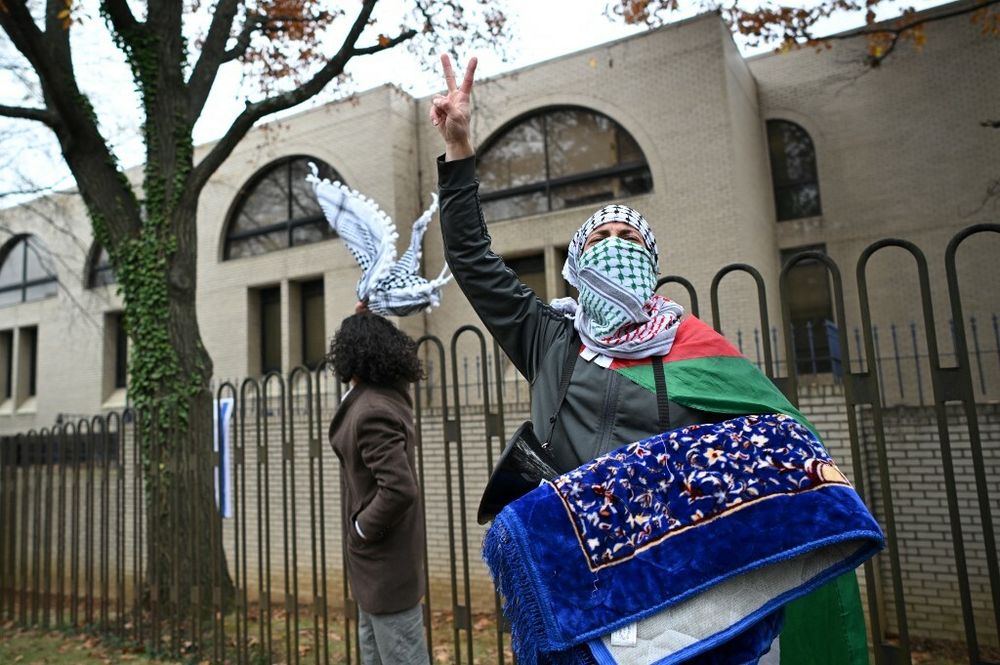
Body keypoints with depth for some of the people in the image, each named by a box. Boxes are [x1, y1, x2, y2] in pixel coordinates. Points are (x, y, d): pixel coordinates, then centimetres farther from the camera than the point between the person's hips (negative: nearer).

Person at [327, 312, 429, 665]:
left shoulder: (372, 411, -26)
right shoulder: (389, 391, 4)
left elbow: (400, 489, -33)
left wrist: (362, 528, -18)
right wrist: (366, 314, 29)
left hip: (385, 562, -10)